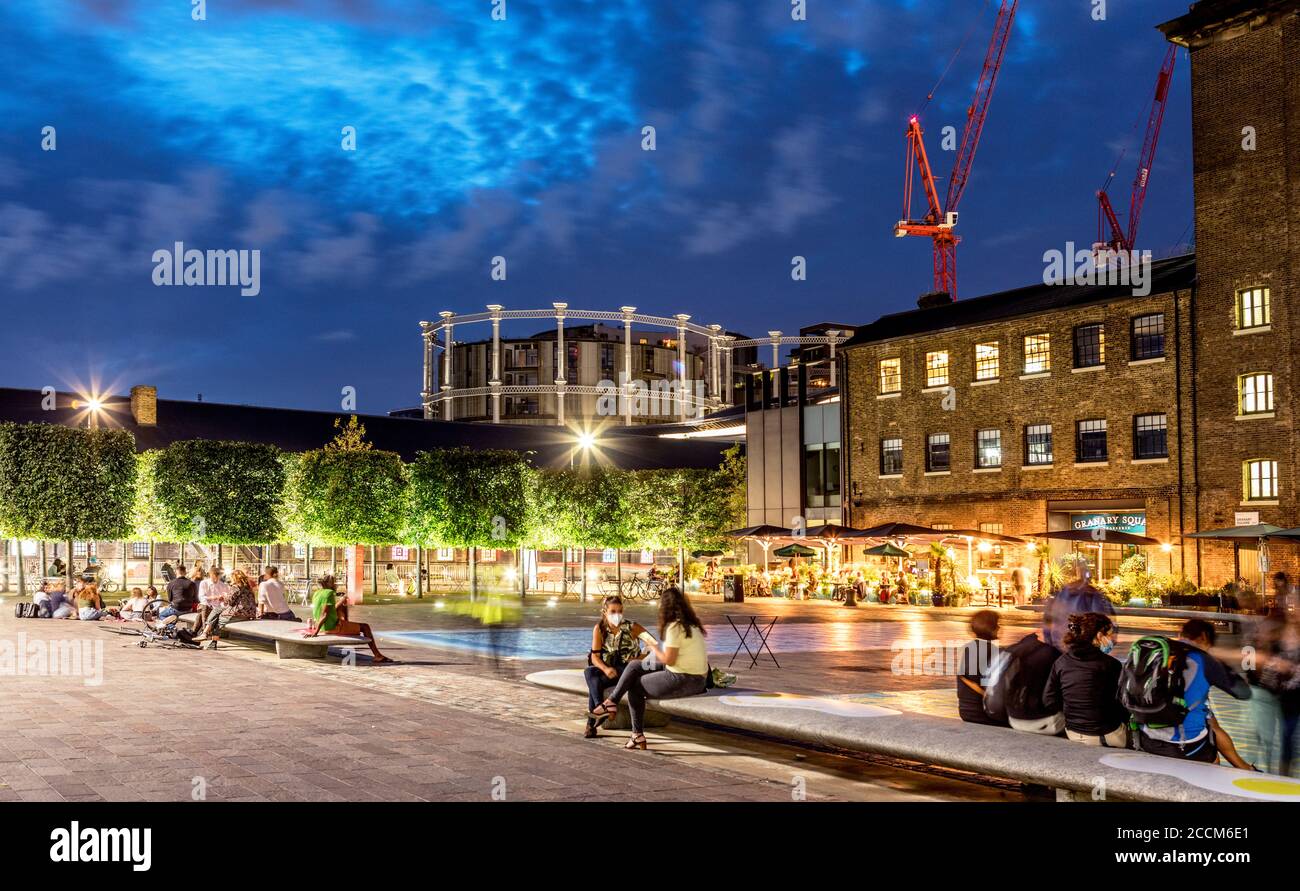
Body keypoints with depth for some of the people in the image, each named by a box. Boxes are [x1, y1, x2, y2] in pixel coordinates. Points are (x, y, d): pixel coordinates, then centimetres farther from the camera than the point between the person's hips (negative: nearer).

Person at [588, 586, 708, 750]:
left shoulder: (674, 627, -18)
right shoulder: (691, 623, 10)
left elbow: (669, 660, -17)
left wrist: (653, 647, 0)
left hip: (684, 679, -9)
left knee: (635, 687, 6)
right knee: (634, 665, 10)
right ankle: (612, 701, 8)